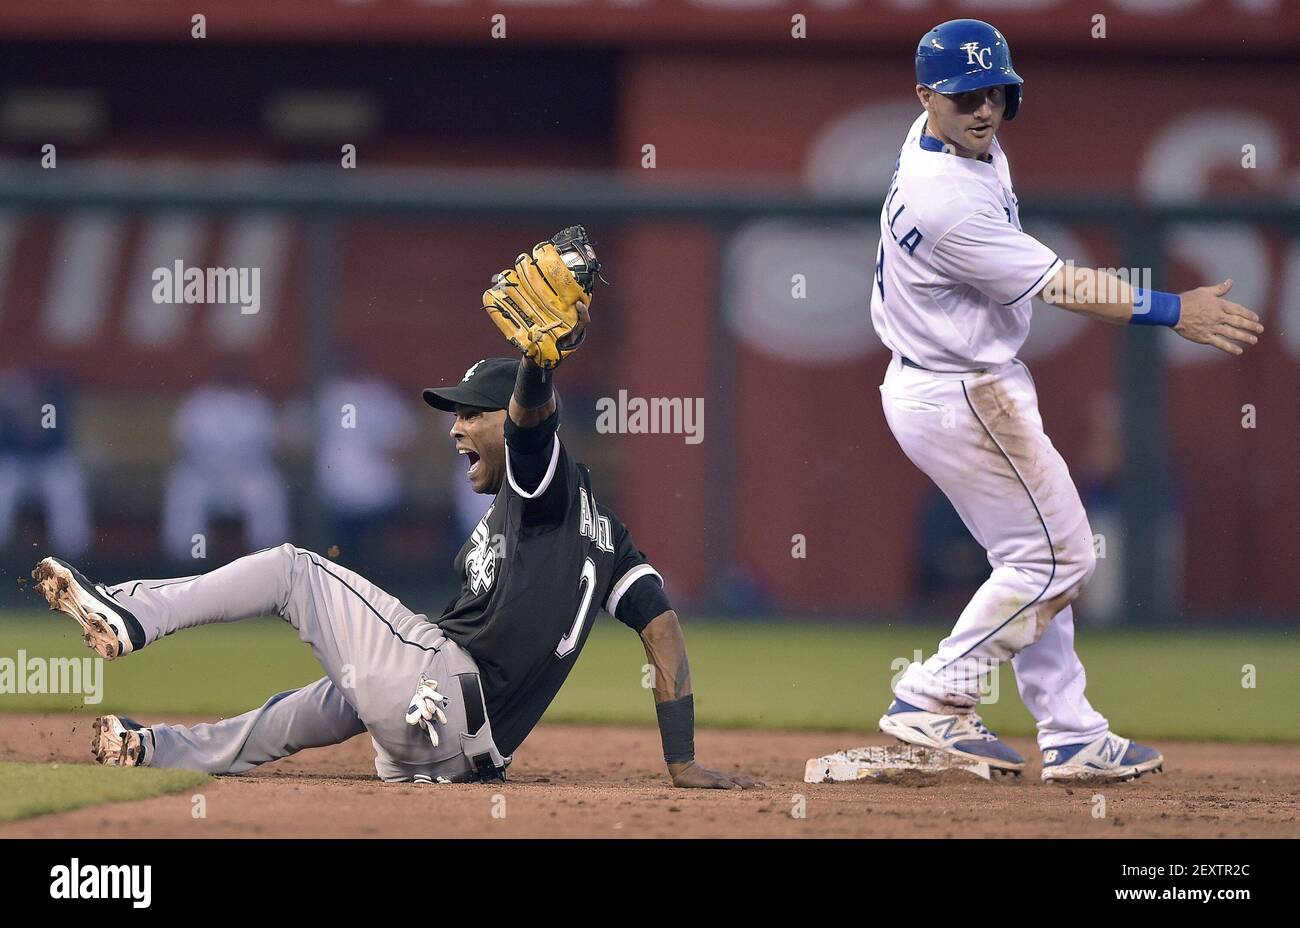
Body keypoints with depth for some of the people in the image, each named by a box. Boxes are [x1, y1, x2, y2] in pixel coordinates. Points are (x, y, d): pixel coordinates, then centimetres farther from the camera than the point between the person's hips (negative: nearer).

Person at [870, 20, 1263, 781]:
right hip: (963, 399, -10)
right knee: (1056, 557, -2)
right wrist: (1176, 312, -22)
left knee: (1035, 561, 14)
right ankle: (932, 699, 1)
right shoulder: (946, 202, -30)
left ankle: (1073, 738, 18)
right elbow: (1057, 287, -26)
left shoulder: (964, 144, 0)